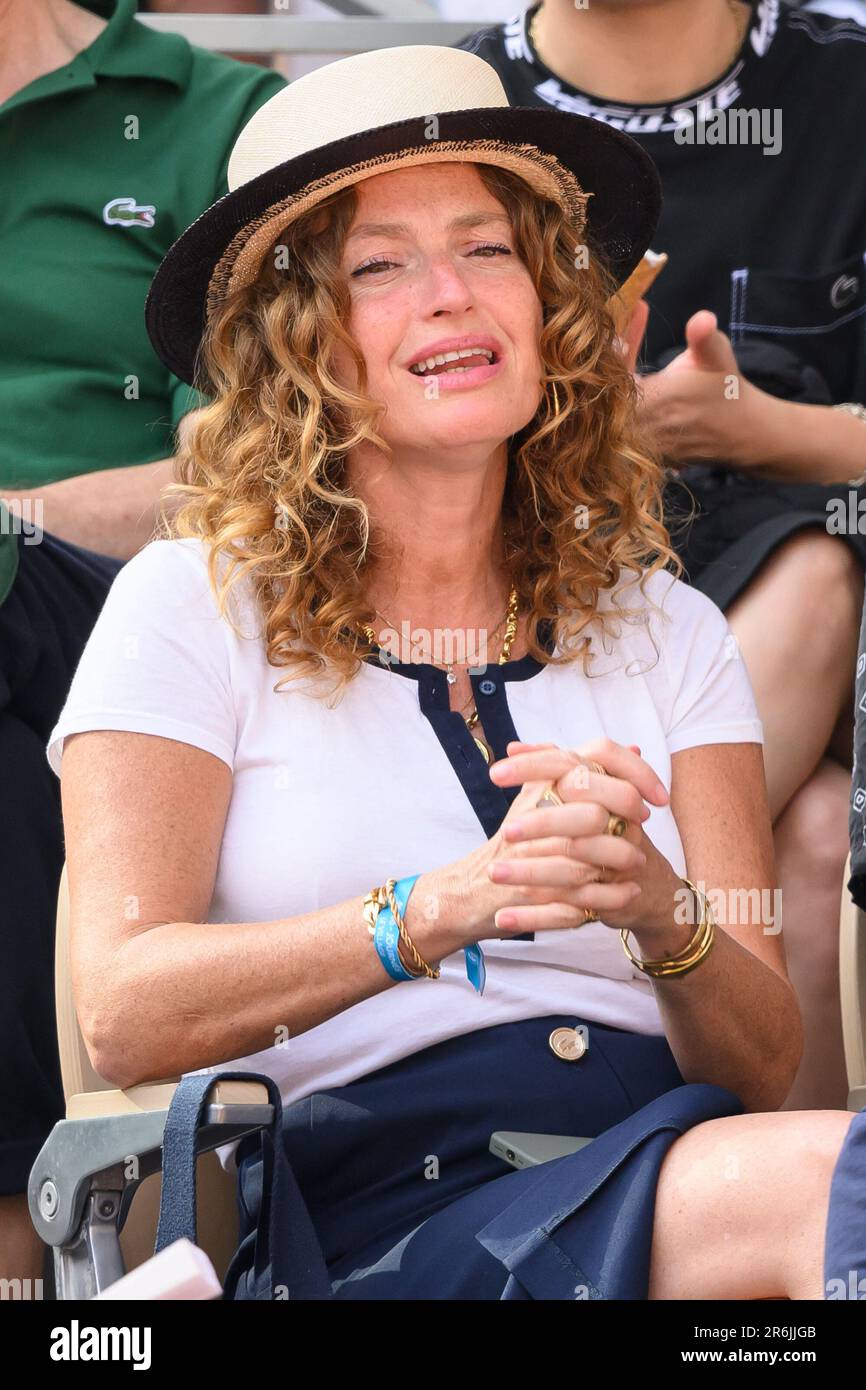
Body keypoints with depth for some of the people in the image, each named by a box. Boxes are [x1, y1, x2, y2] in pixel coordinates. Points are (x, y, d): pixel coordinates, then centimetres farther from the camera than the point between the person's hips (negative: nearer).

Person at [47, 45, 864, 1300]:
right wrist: (441, 911, -19)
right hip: (368, 1222, -4)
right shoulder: (197, 607, 8)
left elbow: (765, 1063, 10)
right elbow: (123, 1013, -5)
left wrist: (663, 920, -13)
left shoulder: (666, 633, 18)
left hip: (673, 1172, 4)